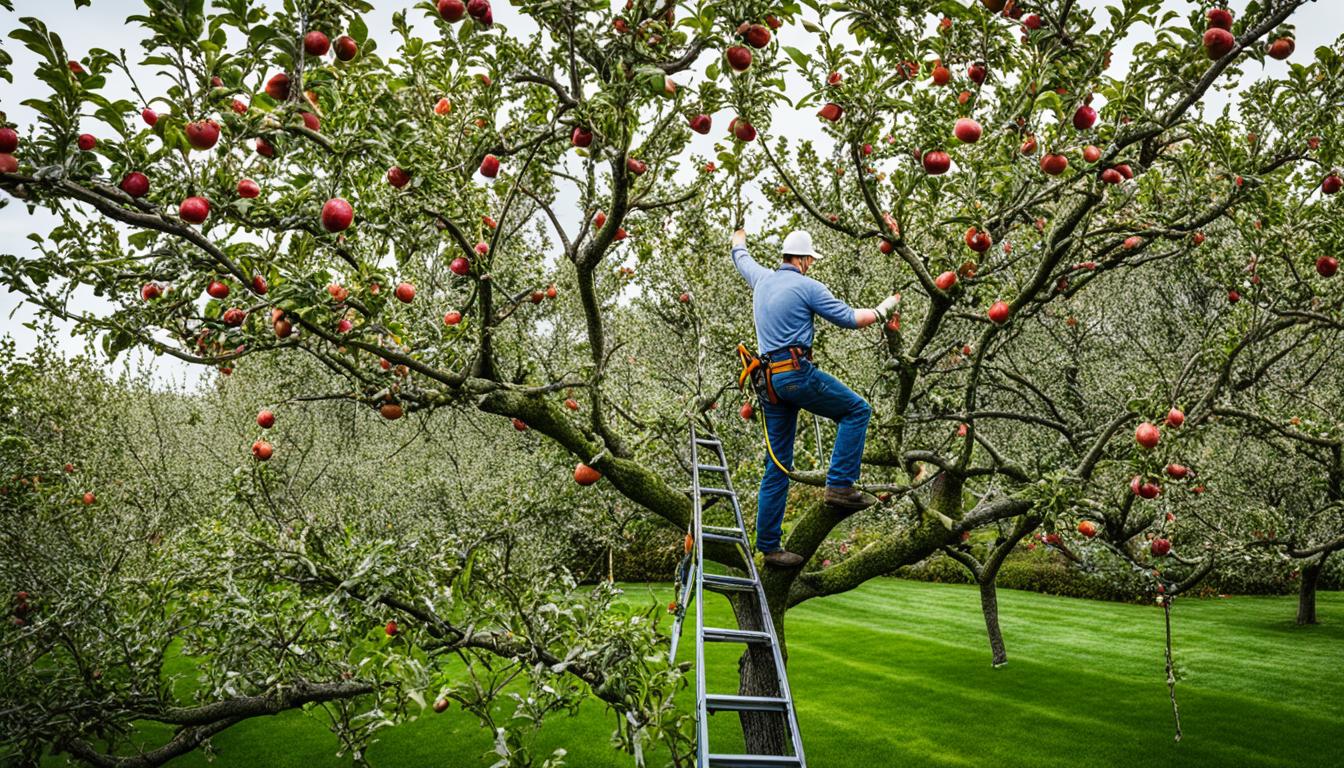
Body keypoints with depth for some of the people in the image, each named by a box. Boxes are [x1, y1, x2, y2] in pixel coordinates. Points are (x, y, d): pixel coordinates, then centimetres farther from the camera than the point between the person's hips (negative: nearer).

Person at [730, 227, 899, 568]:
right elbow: (847, 317, -5)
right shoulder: (807, 287, -4)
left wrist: (739, 241, 60)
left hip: (770, 379, 7)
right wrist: (881, 311, 10)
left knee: (777, 466, 8)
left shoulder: (762, 279, 16)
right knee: (856, 410, 7)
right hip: (797, 373, -7)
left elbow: (742, 260, 39)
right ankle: (840, 485, -4)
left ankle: (769, 546, 11)